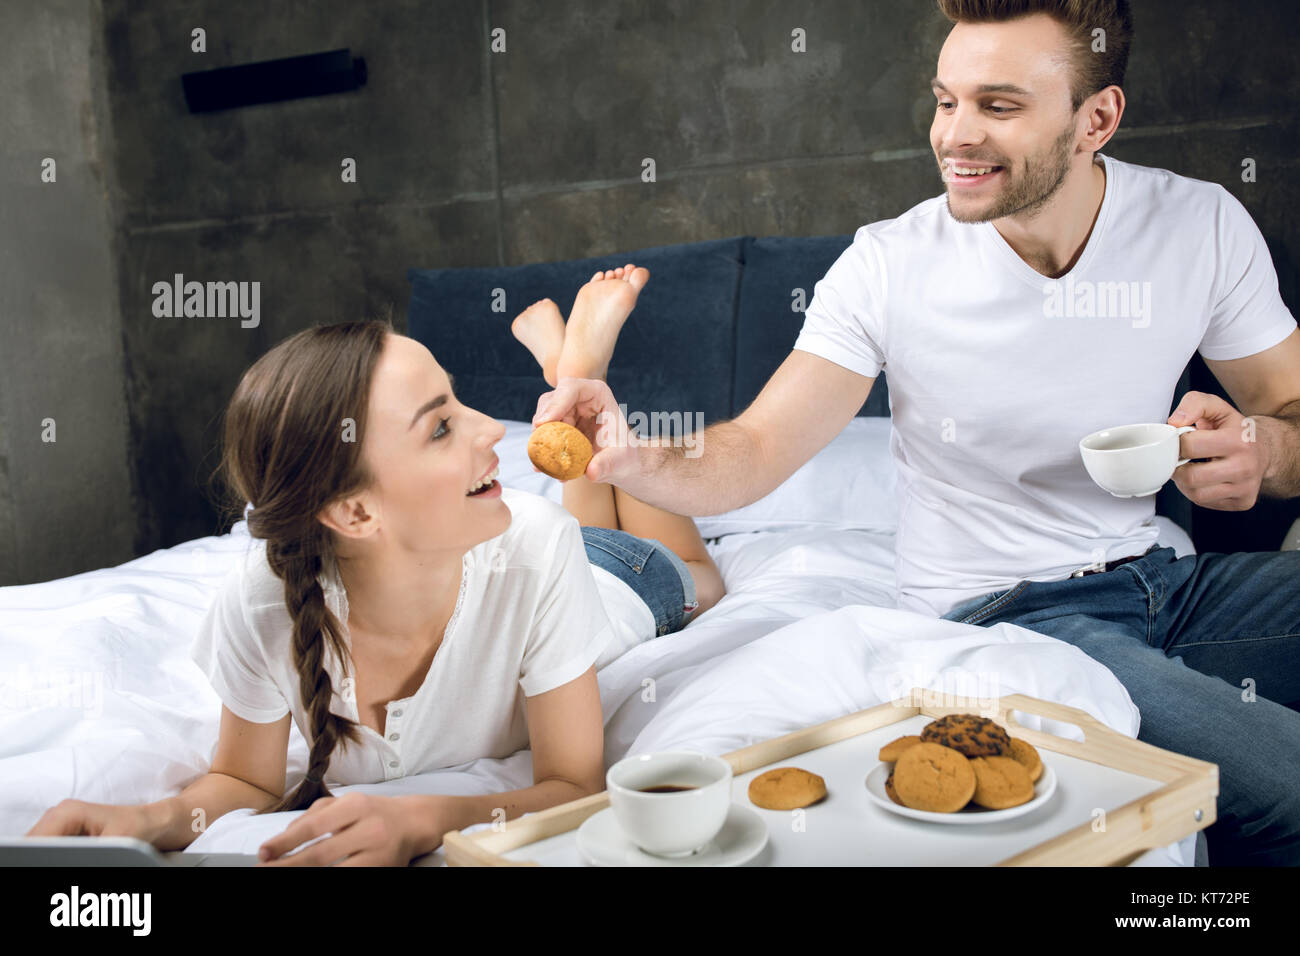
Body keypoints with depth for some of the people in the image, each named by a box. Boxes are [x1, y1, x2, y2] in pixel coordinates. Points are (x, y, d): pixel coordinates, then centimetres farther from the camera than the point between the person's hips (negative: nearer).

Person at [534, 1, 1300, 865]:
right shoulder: (890, 265, -10)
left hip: (1158, 579, 5)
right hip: (995, 614, -5)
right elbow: (754, 452, -12)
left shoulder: (1203, 225, -1)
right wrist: (633, 458, -33)